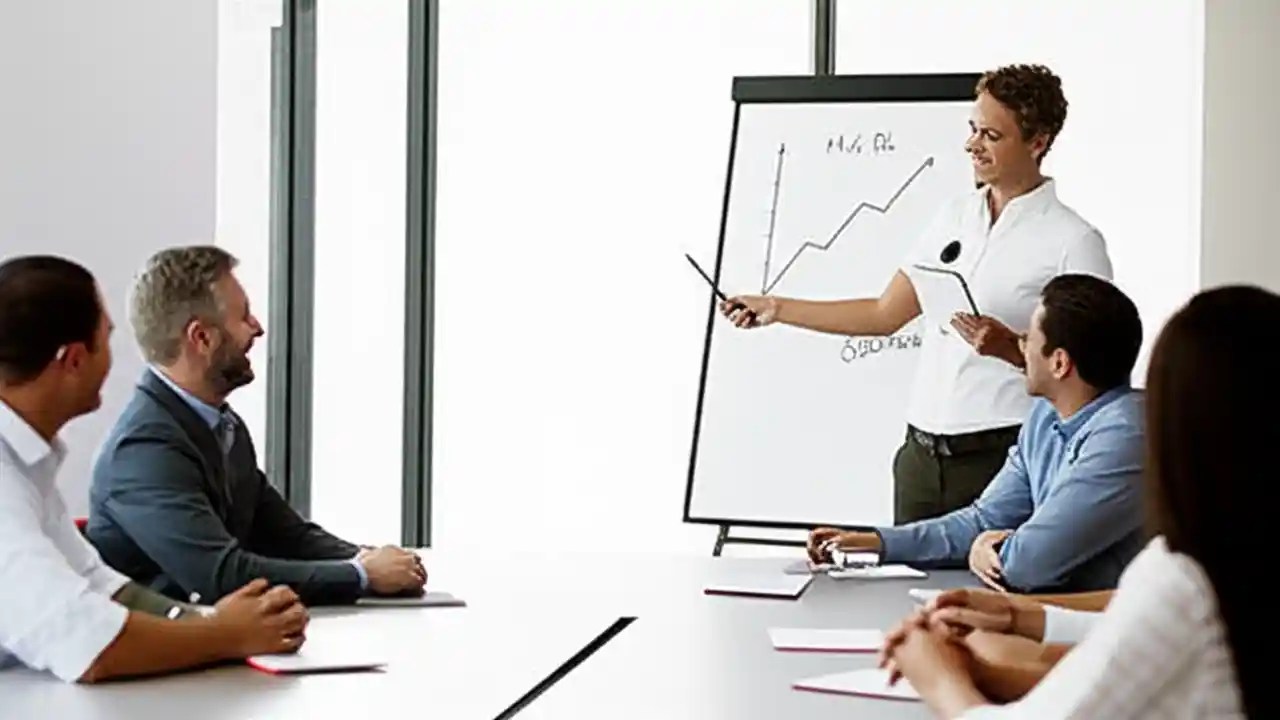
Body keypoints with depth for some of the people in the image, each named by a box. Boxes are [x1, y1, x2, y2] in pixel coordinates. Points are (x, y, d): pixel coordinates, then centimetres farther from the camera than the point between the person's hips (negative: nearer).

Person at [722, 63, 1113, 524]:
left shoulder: (1073, 241, -4)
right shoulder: (955, 217, 14)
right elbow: (884, 315, 18)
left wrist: (1009, 347, -21)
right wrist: (776, 308, 16)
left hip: (1000, 456, -6)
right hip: (923, 451, 6)